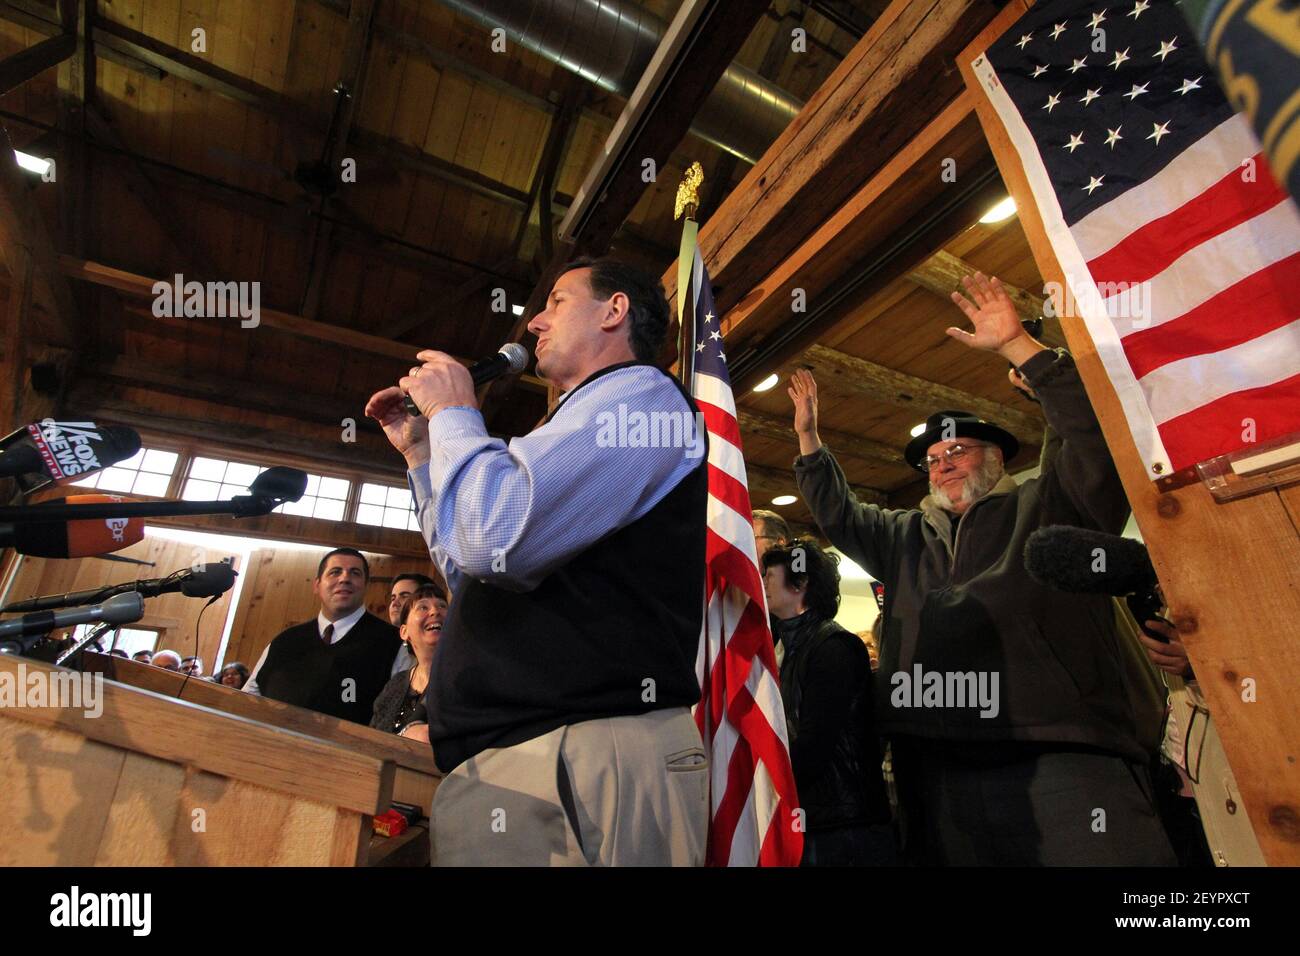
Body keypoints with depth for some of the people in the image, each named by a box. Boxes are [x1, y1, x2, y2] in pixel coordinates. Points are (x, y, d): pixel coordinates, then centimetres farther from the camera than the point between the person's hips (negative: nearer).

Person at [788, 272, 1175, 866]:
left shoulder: (1051, 505, 10)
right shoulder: (906, 538, 23)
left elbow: (1095, 429, -3)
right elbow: (838, 515, 26)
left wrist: (1016, 345, -7)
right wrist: (809, 438, 20)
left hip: (1061, 756, -4)